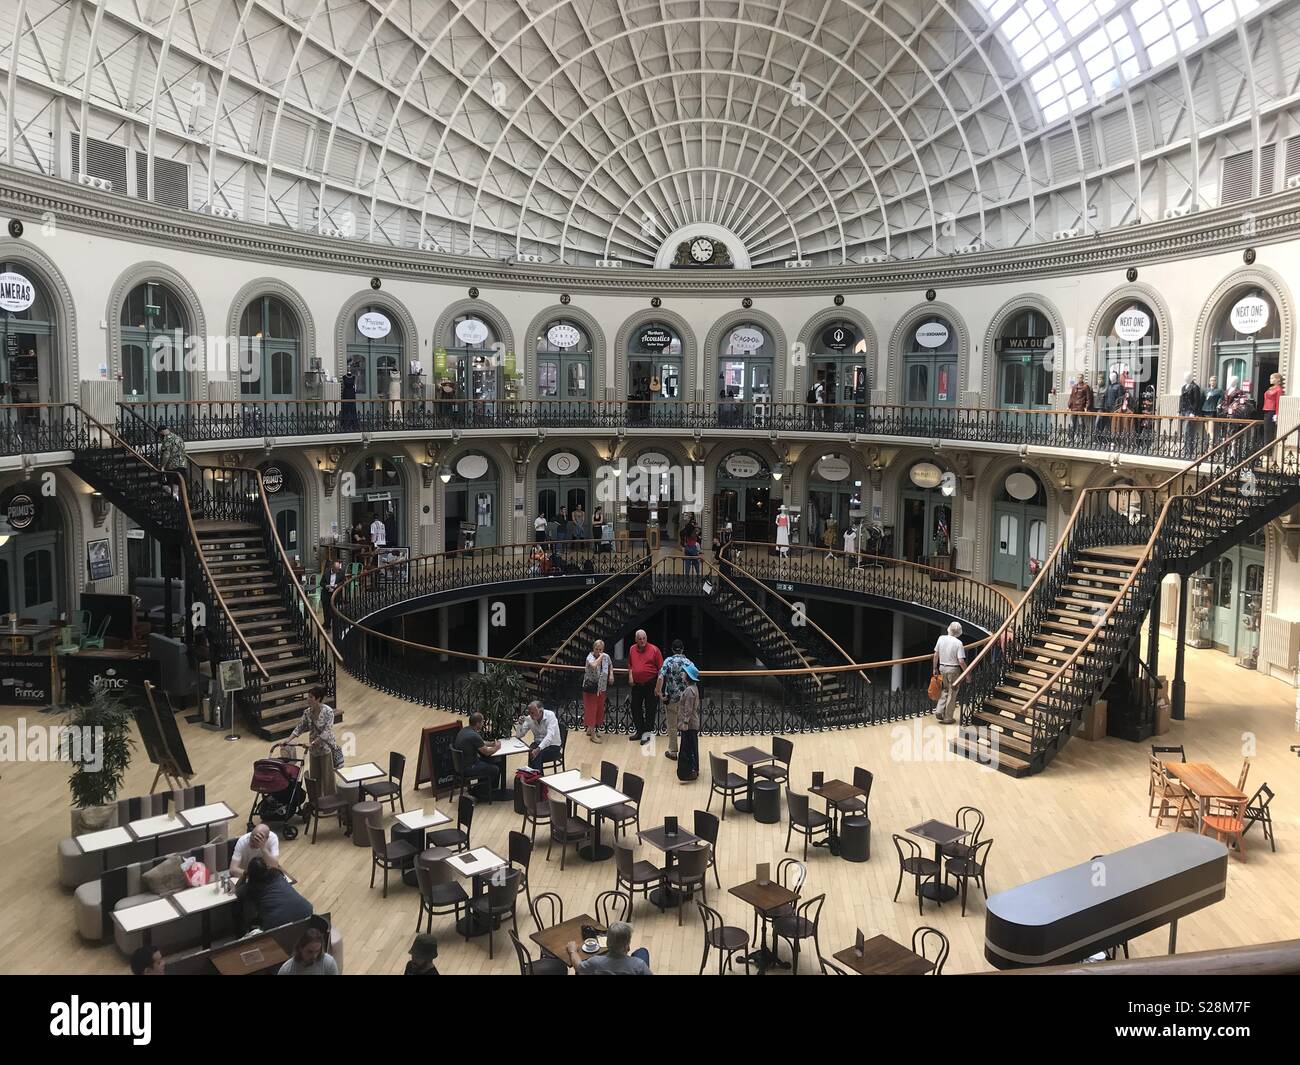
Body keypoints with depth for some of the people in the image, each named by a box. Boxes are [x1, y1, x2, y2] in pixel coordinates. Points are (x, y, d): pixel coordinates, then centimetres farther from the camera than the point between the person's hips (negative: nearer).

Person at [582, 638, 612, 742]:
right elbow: (593, 665, -40)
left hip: (601, 688, 6)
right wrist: (600, 657, -26)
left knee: (599, 709, 13)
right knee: (591, 709, -3)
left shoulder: (606, 656, 2)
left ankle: (590, 730, 30)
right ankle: (592, 735, -1)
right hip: (590, 687, -6)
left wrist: (611, 674, 9)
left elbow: (610, 665, 24)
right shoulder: (590, 657, -16)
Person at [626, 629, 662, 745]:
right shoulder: (632, 649, 6)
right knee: (635, 708, 11)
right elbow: (630, 664, 21)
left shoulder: (654, 650, -9)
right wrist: (630, 676, 6)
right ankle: (639, 730, 25)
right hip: (636, 684, 5)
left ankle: (647, 732, 11)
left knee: (650, 709, 1)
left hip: (650, 684, -5)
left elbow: (660, 668, -7)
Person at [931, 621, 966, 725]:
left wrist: (935, 668, 15)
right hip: (954, 669, -5)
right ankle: (948, 718, 15)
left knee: (945, 690, 23)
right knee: (952, 693, 8)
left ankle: (939, 711, 13)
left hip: (942, 667, 5)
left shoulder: (941, 638, -3)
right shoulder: (958, 643, -17)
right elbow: (961, 661, -19)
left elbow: (936, 655, 3)